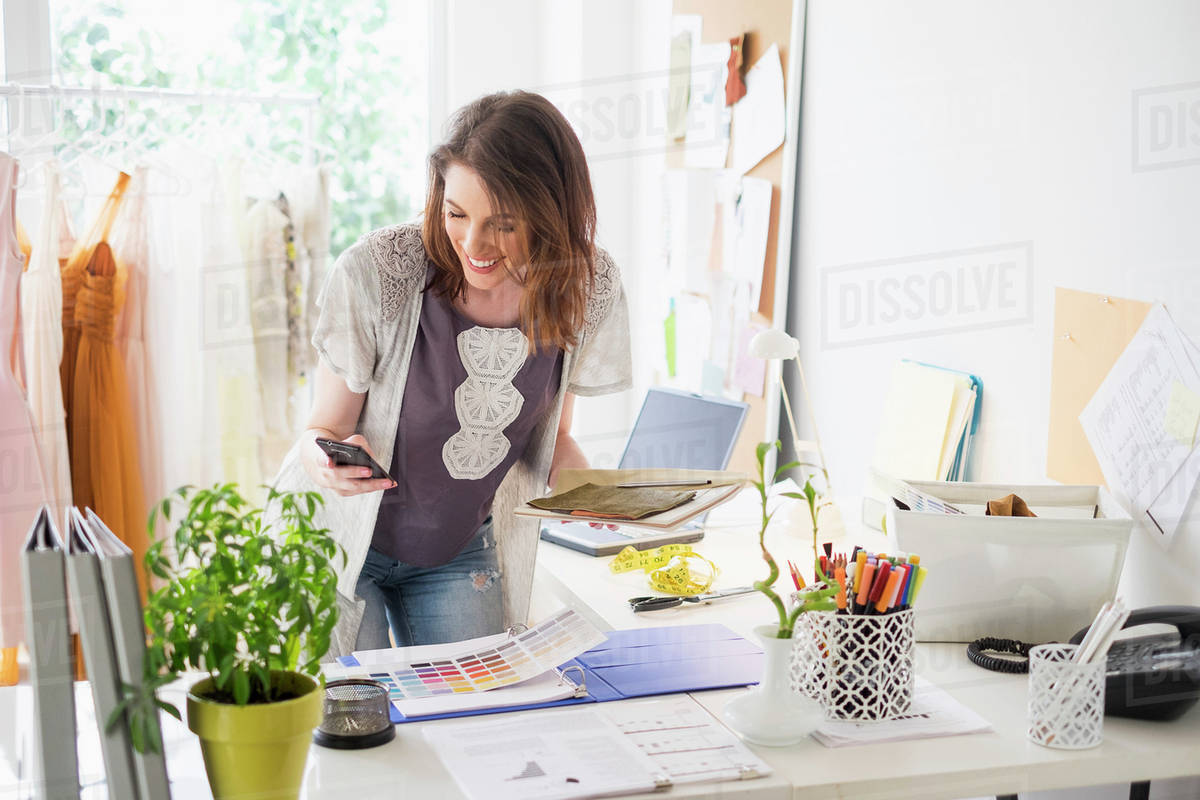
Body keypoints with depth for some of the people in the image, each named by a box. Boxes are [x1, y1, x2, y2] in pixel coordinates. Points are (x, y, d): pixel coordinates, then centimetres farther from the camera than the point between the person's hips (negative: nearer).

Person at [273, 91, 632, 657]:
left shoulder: (588, 289, -14)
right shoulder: (375, 273, -25)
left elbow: (551, 436, 1)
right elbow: (325, 428, -13)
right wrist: (324, 458, -37)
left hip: (463, 550, 3)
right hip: (336, 540, -3)